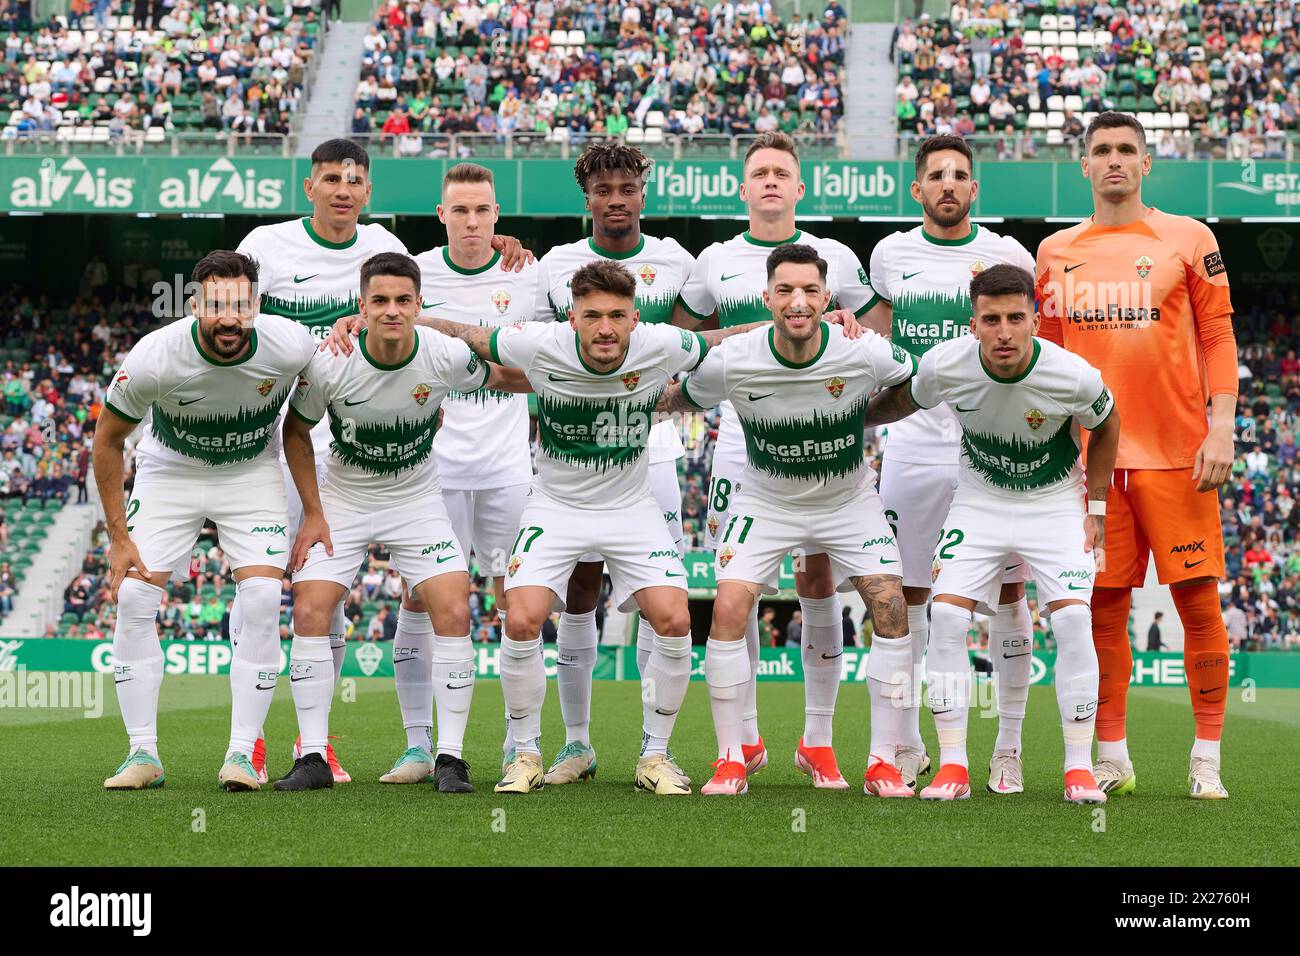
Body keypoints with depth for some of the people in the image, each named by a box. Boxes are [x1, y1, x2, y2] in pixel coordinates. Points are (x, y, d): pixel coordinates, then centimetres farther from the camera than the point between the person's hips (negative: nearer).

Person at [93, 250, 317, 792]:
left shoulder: (292, 347, -26)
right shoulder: (153, 358, -28)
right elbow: (107, 440, -11)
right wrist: (118, 537, -11)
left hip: (252, 473, 0)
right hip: (168, 471, 0)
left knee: (262, 601, -16)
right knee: (133, 596, -11)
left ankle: (242, 753, -8)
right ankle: (143, 753, -1)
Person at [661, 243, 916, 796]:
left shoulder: (864, 353, -23)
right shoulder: (730, 361, -23)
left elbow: (918, 382, 0)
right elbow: (675, 401, -1)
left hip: (849, 499, 1)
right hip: (766, 500, 0)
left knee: (891, 606, -14)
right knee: (728, 609, -18)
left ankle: (882, 763, -2)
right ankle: (730, 761, -4)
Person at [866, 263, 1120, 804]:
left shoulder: (1074, 377, -26)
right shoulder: (945, 365, -23)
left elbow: (1106, 424, -2)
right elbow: (904, 401, 2)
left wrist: (1097, 507, -1)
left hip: (1055, 502, -1)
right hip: (979, 499, 2)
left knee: (1072, 619, -18)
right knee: (946, 614, -15)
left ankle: (1079, 768, -6)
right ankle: (952, 767, -6)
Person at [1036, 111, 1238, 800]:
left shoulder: (1188, 240, 3)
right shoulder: (1056, 253, 11)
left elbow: (1218, 337, 2)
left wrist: (1221, 428, -8)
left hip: (1176, 454, -2)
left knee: (1198, 601, -3)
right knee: (1103, 607, 4)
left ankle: (1206, 761, 5)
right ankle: (1112, 760, 12)